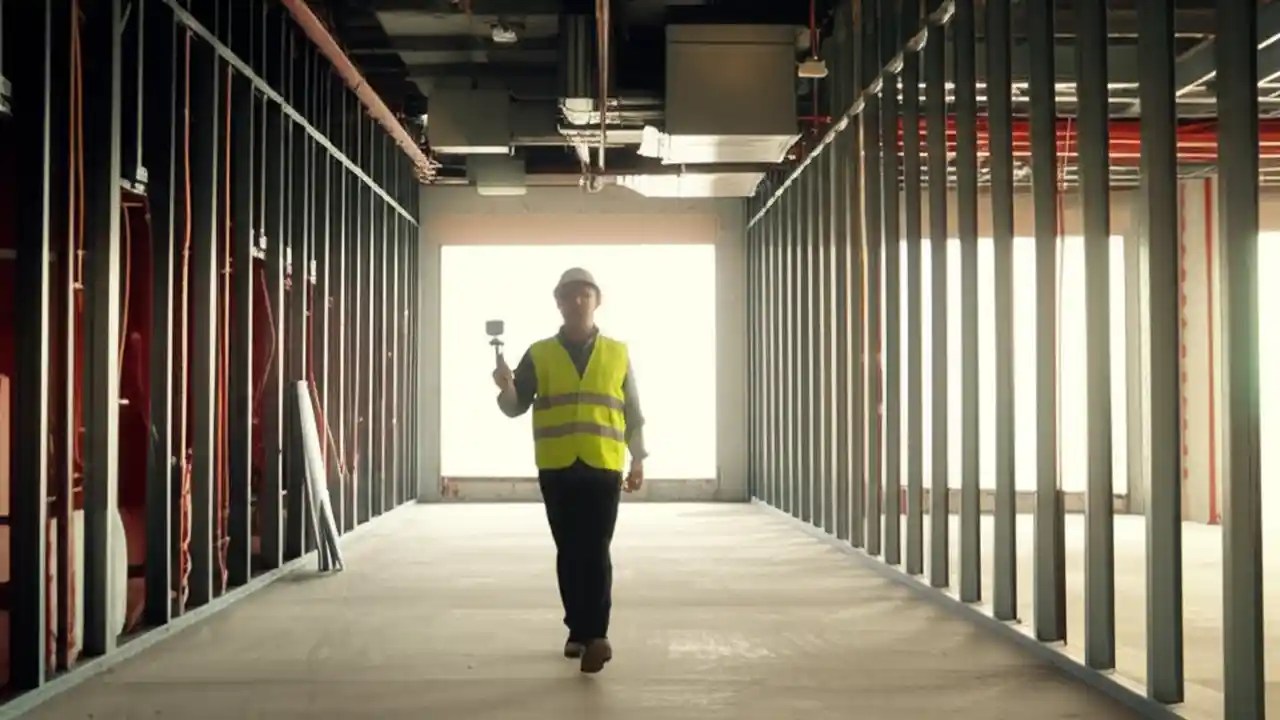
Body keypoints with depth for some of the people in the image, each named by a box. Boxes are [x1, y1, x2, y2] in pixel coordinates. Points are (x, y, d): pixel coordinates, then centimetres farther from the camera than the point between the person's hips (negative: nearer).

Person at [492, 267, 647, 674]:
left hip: (604, 468, -1)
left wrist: (637, 460, 7)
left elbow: (633, 412, 12)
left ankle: (595, 636, -13)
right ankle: (579, 632, 17)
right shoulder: (539, 355, 8)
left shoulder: (618, 354, 9)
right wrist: (506, 389, -17)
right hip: (556, 470, 1)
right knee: (569, 553, 7)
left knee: (596, 552, -8)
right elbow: (516, 407, 5)